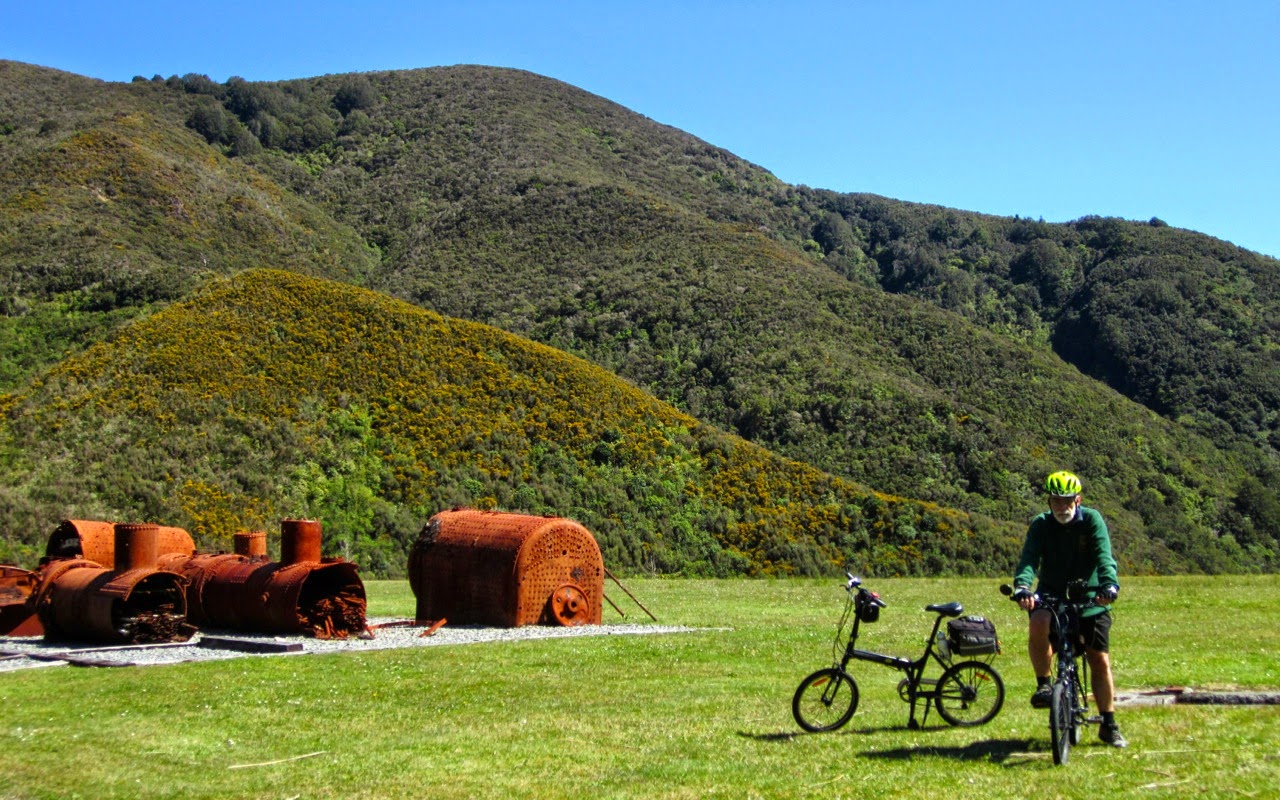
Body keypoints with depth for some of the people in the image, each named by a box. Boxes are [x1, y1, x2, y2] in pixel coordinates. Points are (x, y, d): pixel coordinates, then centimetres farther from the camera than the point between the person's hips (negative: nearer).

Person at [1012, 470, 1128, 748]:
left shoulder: (1092, 520, -8)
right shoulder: (1040, 525, -7)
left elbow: (1104, 556, -20)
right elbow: (1029, 558, -20)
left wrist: (1110, 584, -40)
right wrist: (1022, 587, -40)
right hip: (1051, 596, 0)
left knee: (1100, 660, 0)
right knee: (1037, 624, -33)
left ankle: (1108, 725, 16)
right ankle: (1043, 684, -14)